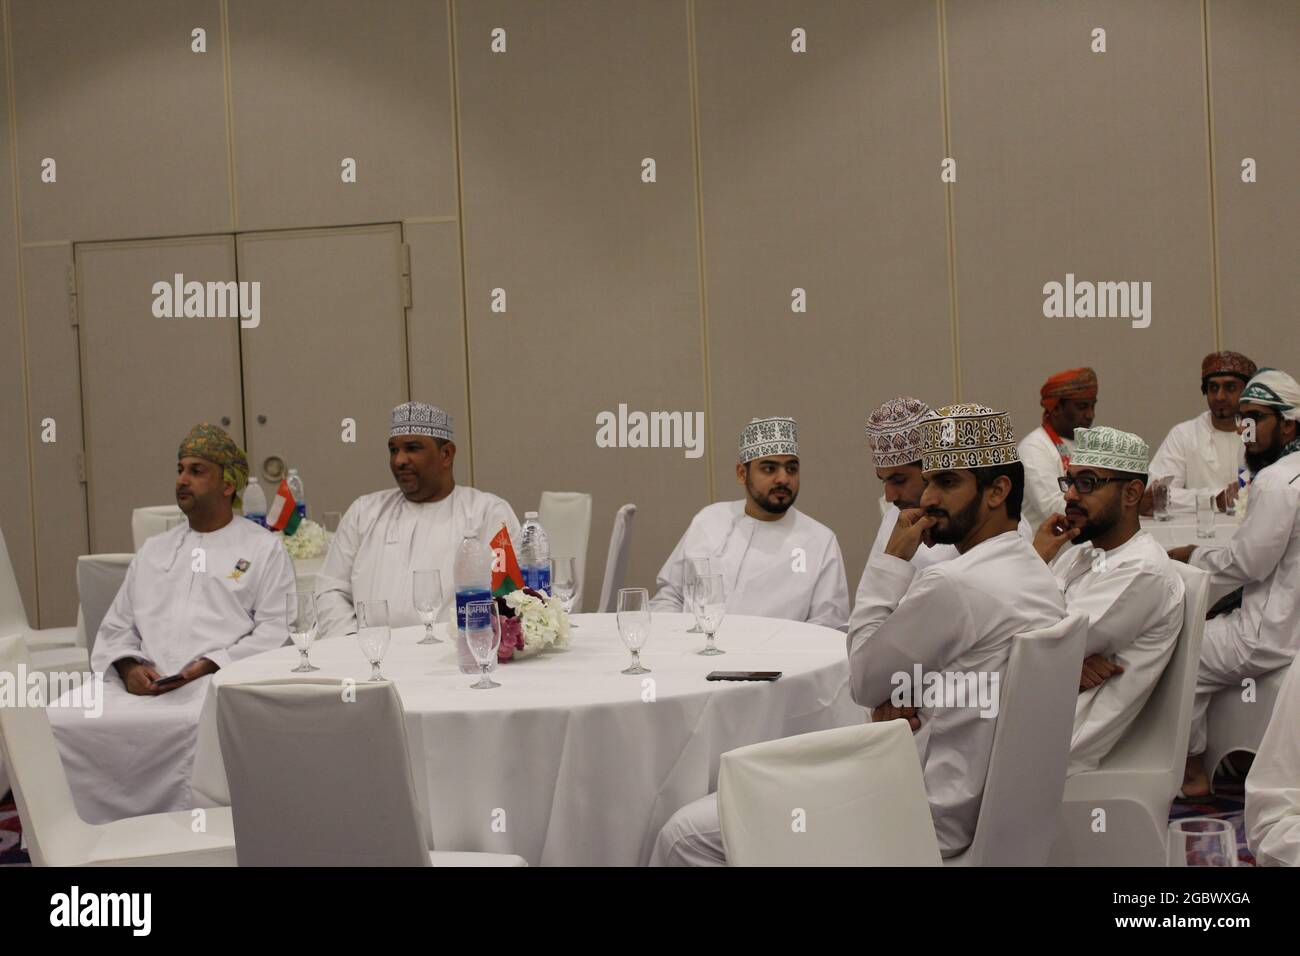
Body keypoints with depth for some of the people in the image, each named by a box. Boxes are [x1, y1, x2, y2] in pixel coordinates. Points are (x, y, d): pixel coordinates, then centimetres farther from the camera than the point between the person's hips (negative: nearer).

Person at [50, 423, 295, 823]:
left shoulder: (264, 548, 12)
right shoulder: (153, 550, 28)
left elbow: (275, 633, 1)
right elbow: (115, 629, 24)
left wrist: (209, 666, -12)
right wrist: (128, 667, 1)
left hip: (216, 685, -4)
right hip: (142, 685, 5)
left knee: (198, 724, -39)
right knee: (59, 722, -22)